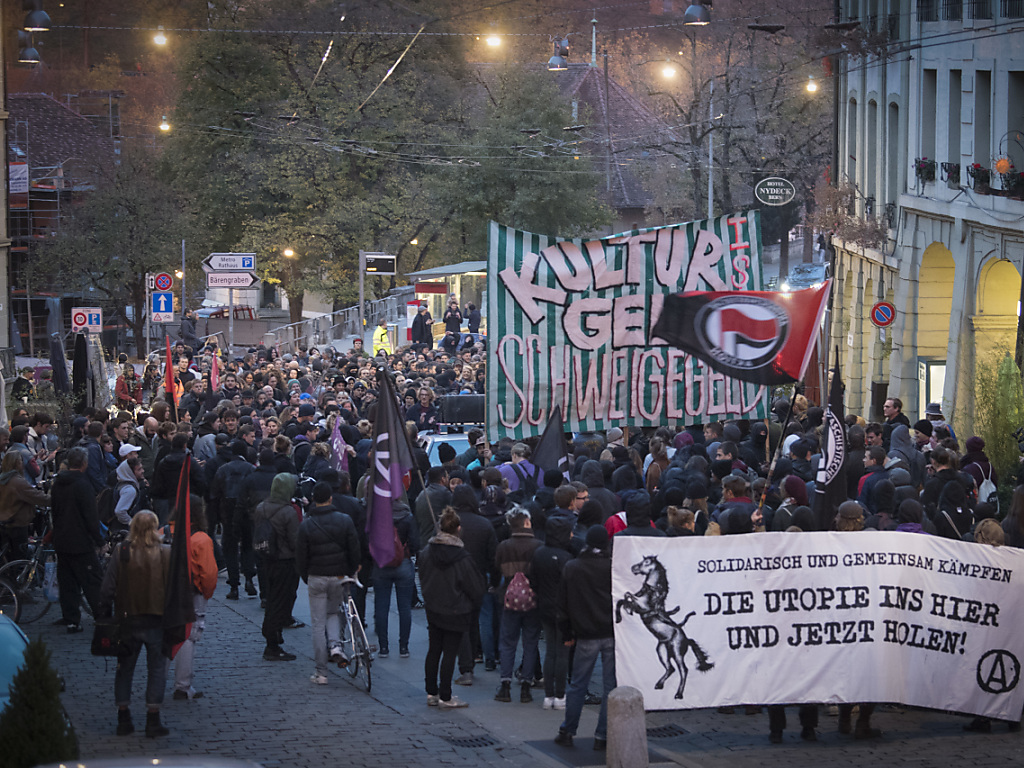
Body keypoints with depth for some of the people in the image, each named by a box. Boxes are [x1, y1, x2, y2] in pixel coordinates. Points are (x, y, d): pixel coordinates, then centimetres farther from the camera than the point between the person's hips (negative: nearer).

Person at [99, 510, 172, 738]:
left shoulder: (120, 552, -7)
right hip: (157, 620, -1)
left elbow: (107, 588, -7)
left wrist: (105, 616, 3)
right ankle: (153, 721, 5)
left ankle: (123, 719, 16)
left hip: (128, 618, 1)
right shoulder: (166, 553, -9)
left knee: (125, 669, 14)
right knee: (157, 669, 8)